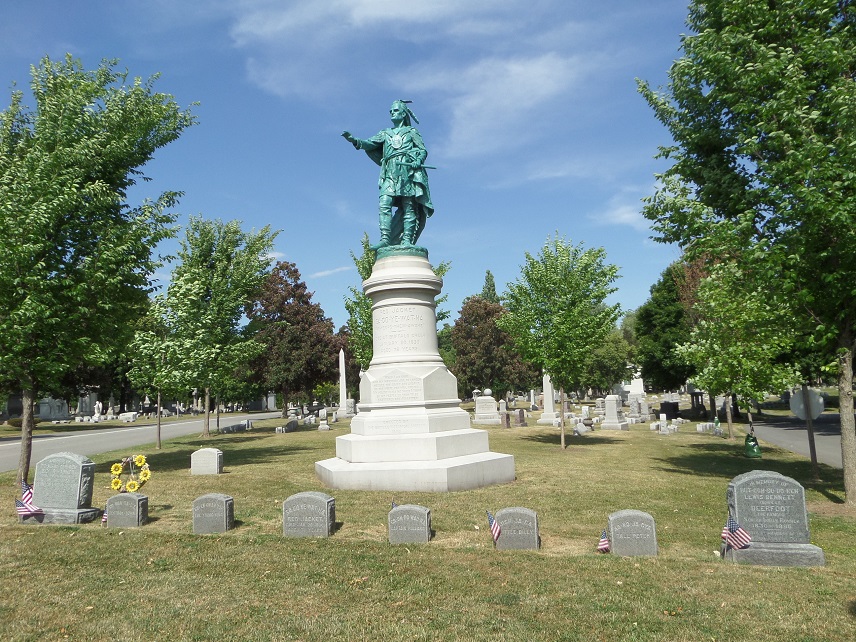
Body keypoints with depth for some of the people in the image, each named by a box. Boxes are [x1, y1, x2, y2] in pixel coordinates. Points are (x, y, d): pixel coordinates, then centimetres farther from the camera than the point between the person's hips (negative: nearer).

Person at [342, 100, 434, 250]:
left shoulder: (411, 131, 19)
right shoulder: (385, 133, 26)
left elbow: (423, 150, 10)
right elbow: (369, 143, 12)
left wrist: (418, 161, -11)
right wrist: (355, 141, -7)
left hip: (408, 171, -3)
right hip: (390, 173, 3)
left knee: (408, 207, -7)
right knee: (384, 204, -15)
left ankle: (407, 240, -11)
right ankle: (385, 239, -21)